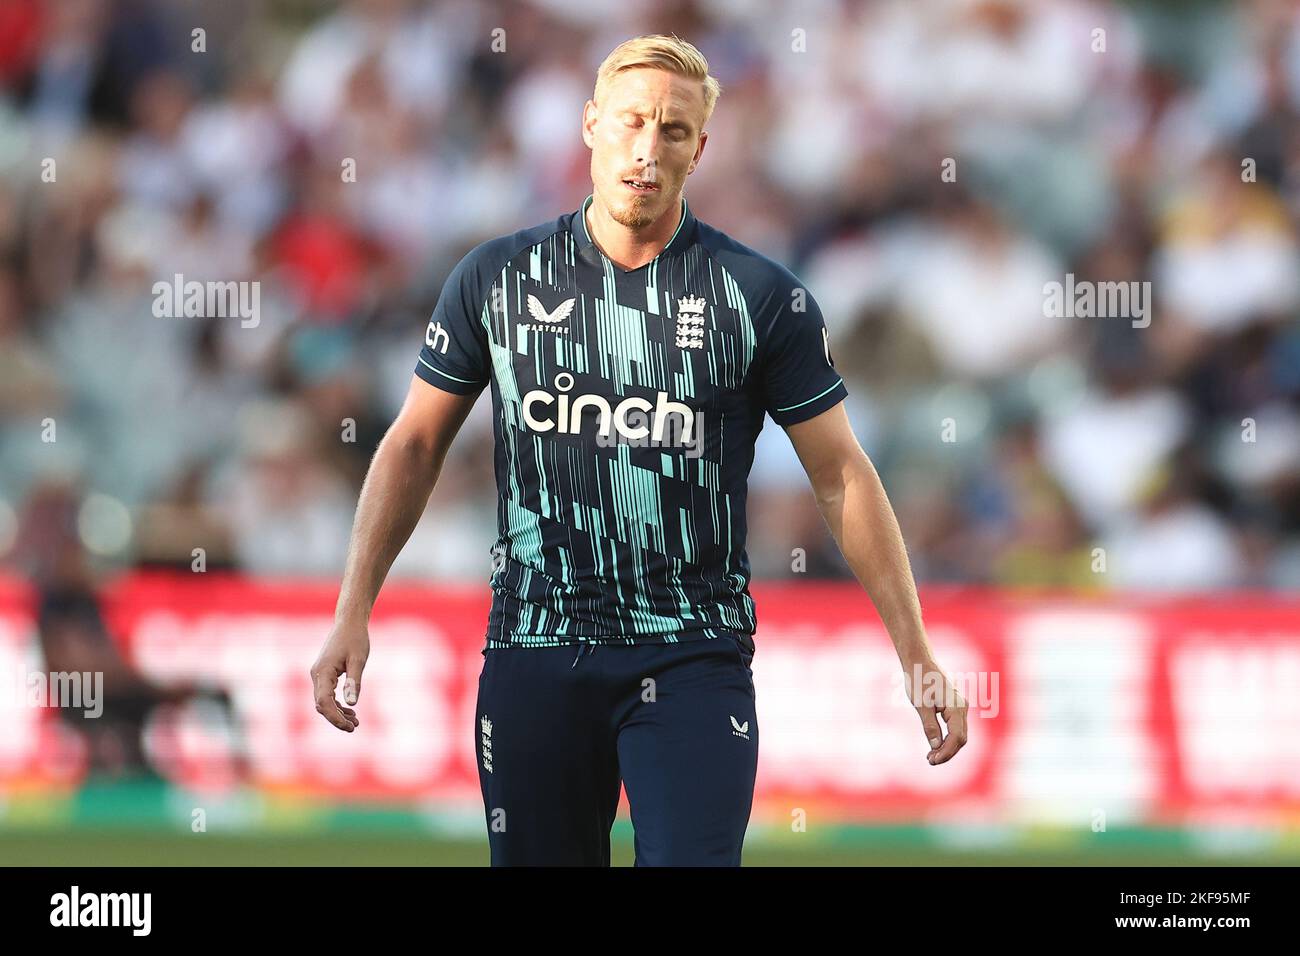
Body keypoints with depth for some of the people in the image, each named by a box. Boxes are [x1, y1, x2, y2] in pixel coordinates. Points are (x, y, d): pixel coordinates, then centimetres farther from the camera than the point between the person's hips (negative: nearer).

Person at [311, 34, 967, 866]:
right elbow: (416, 445, 11)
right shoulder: (498, 277, 5)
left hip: (693, 663, -2)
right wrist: (353, 614, 5)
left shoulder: (761, 298, -1)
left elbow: (843, 476, 3)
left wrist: (918, 655, 0)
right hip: (533, 656, 2)